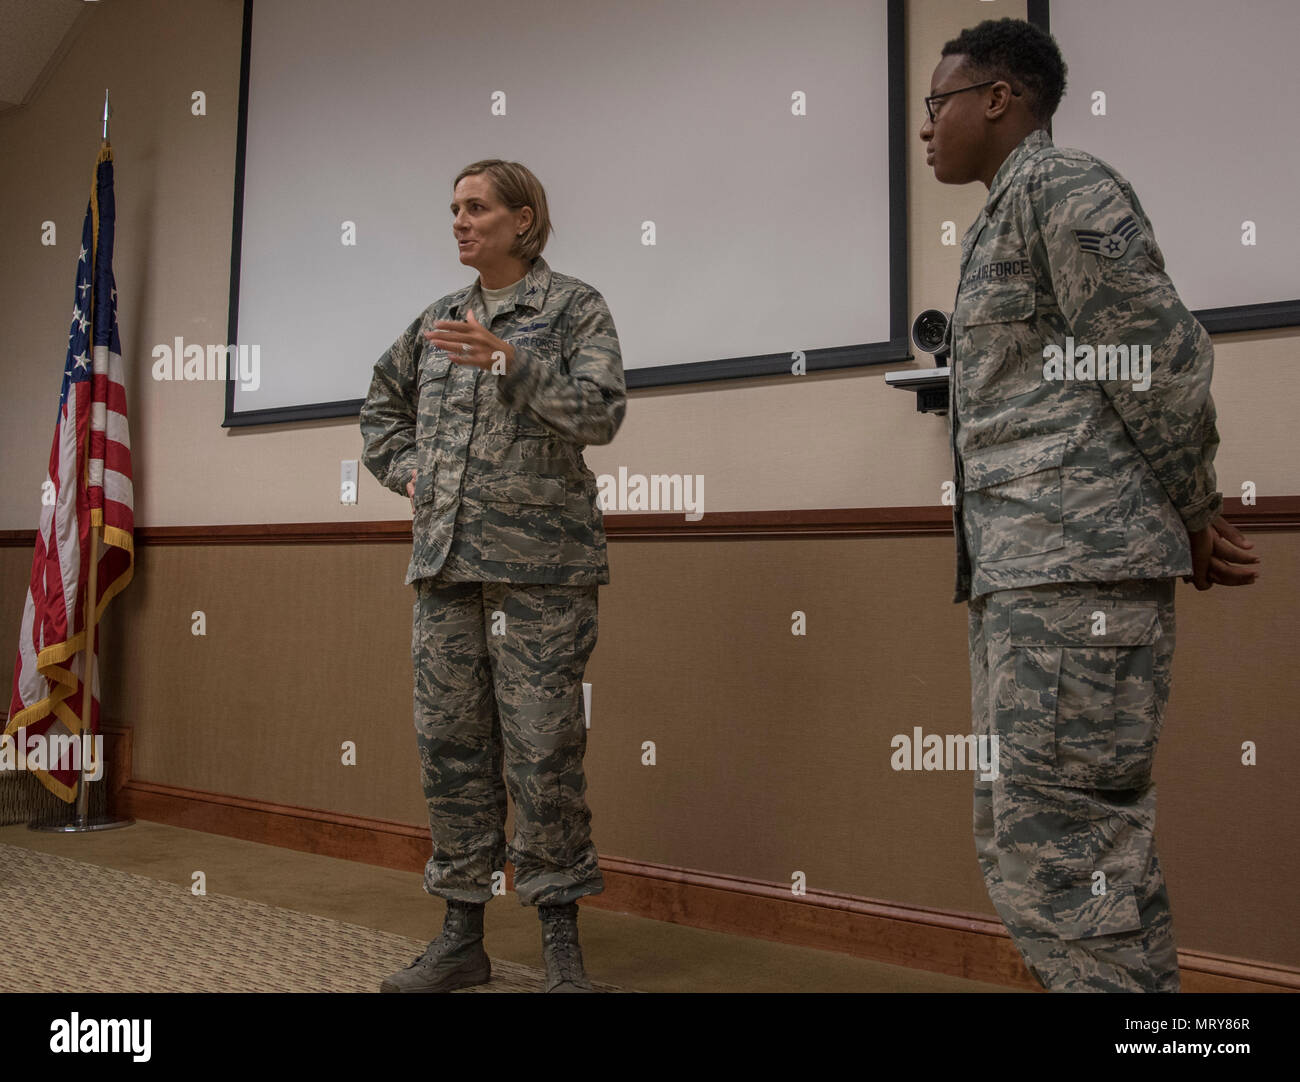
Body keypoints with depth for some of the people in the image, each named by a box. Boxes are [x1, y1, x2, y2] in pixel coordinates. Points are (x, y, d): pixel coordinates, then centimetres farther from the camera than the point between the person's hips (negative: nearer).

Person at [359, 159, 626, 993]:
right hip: (444, 558, 6)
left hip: (538, 560, -5)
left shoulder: (574, 307, 3)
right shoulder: (438, 320, 18)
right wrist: (406, 470, 12)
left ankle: (562, 942, 11)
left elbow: (601, 413, -10)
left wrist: (508, 360, -17)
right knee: (450, 744, 7)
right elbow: (383, 408, 30)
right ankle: (463, 937, 20)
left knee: (543, 749, -4)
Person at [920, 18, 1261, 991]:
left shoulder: (1062, 188, -4)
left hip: (1076, 564, -10)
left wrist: (1192, 518, 0)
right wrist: (1189, 528, 13)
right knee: (1017, 844, 13)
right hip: (1017, 574, 10)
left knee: (1060, 855, -8)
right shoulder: (1007, 215, 24)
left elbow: (1166, 363, -11)